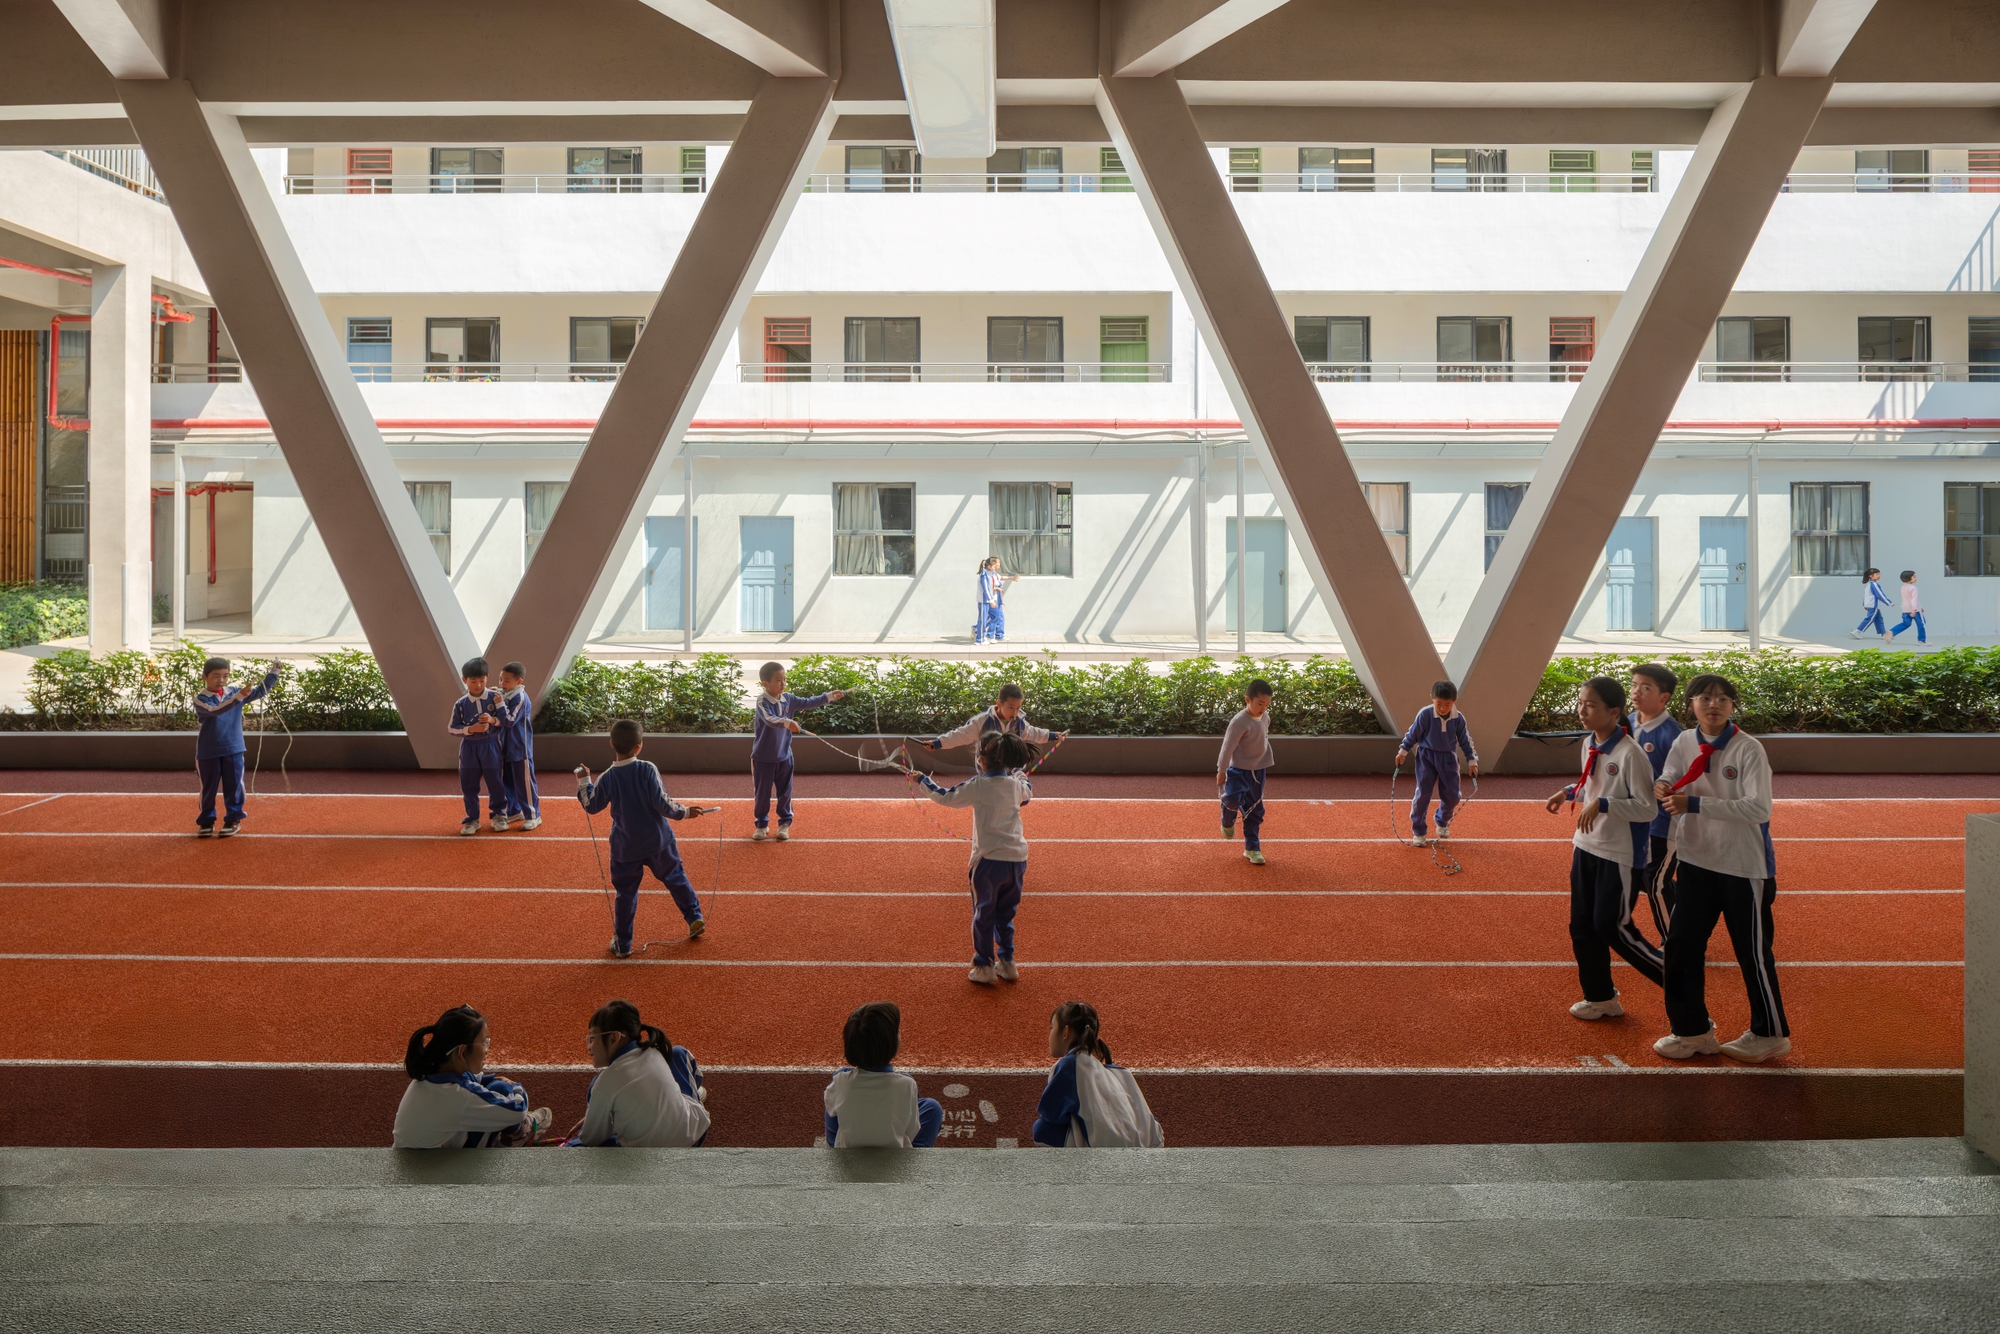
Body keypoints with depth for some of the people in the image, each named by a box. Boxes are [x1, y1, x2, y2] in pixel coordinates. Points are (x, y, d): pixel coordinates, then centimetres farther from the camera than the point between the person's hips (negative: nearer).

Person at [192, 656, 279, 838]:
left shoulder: (235, 693, 2)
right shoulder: (201, 699, -12)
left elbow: (260, 691, 5)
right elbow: (214, 710, -31)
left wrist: (273, 671, -8)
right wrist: (239, 696, -41)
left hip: (233, 750, 3)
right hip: (208, 752, -3)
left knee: (234, 786, 8)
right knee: (208, 788, 9)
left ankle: (233, 819, 20)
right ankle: (206, 821, 21)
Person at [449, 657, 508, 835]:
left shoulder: (495, 697, -5)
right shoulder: (460, 704, -3)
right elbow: (453, 729, -2)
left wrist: (493, 720, -21)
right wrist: (471, 729, -18)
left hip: (490, 746, -1)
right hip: (469, 747, 1)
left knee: (495, 781, 6)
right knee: (469, 785, 6)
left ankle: (498, 815, 21)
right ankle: (472, 819, 17)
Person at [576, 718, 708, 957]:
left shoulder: (607, 778, -11)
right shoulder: (648, 770, -15)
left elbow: (591, 806, 2)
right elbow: (662, 803, -17)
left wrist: (584, 782, 15)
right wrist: (685, 812, -2)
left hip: (625, 847, 1)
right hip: (658, 841, 0)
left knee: (625, 893, 10)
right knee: (675, 878, 19)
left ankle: (622, 945, 15)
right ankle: (695, 918, 19)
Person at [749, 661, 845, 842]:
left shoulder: (788, 699, 0)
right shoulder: (762, 702, -20)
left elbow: (808, 702, 10)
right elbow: (769, 719, -37)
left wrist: (829, 696, 4)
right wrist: (786, 723, -54)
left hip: (784, 756, 5)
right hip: (763, 758, -5)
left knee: (785, 792, 11)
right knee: (763, 793, 7)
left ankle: (785, 824, 24)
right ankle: (762, 825, 23)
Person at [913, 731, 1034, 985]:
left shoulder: (978, 785, -10)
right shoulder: (1016, 784, 3)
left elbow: (944, 797, 1)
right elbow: (1029, 792, 29)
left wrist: (922, 779, 16)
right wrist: (1017, 767, 42)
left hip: (989, 860, -5)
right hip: (1017, 860, 5)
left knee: (984, 915, 10)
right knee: (1005, 914, 19)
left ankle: (984, 968, 16)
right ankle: (1007, 964, 24)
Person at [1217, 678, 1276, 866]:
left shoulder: (1265, 717, 3)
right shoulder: (1240, 722, -21)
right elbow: (1228, 747, -18)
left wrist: (1267, 758, 29)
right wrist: (1221, 771, -14)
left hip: (1259, 769, 7)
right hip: (1239, 769, -7)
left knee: (1255, 810, 9)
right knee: (1233, 799, -26)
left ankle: (1252, 848, 19)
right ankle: (1228, 820, 12)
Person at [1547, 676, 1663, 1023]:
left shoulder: (1630, 754, -21)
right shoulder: (1589, 746, 4)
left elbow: (1648, 809, -21)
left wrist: (1603, 805, -29)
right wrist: (1569, 792, 5)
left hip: (1621, 855, -8)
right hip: (1586, 848, 8)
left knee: (1611, 926, -2)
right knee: (1582, 926, 12)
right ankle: (1600, 997, 27)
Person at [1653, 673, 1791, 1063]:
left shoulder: (1748, 749, -16)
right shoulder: (1684, 742, 1)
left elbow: (1759, 808, -24)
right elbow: (1670, 783, 4)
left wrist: (1696, 804, -30)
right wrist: (1662, 788, -21)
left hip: (1745, 867, -5)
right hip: (1695, 860, 6)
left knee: (1753, 952, 7)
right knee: (1681, 946, 9)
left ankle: (1770, 1034, 26)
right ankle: (1693, 1031, 24)